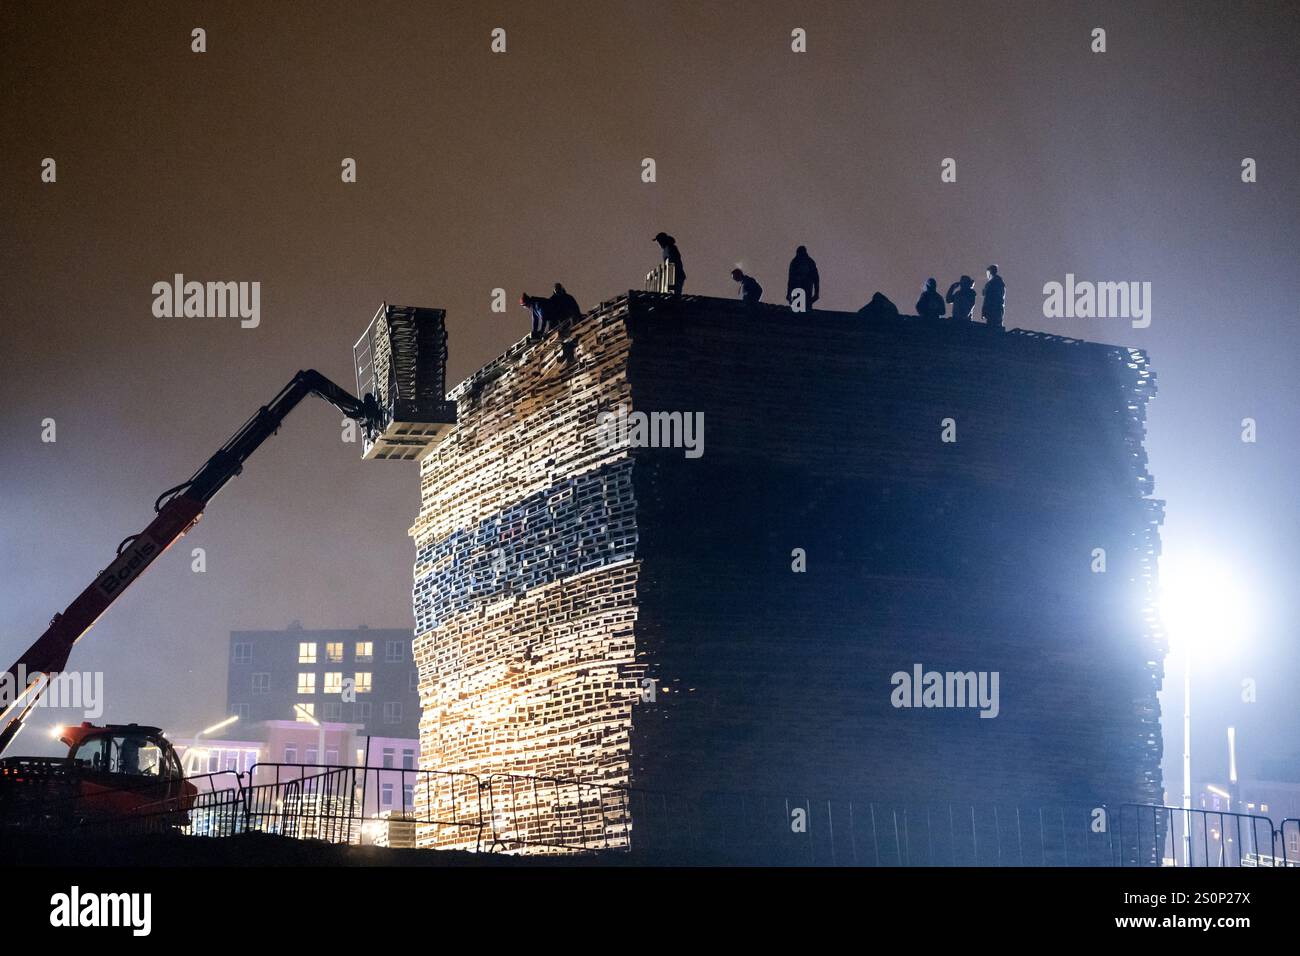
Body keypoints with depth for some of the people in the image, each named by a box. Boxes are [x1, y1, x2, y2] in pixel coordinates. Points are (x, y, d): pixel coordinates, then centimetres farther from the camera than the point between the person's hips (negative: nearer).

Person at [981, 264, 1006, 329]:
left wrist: (983, 313, -11)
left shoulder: (989, 284, -10)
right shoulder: (1002, 283, 15)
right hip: (1000, 311, 8)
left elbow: (987, 299, -13)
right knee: (998, 328, 10)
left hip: (992, 310, -8)